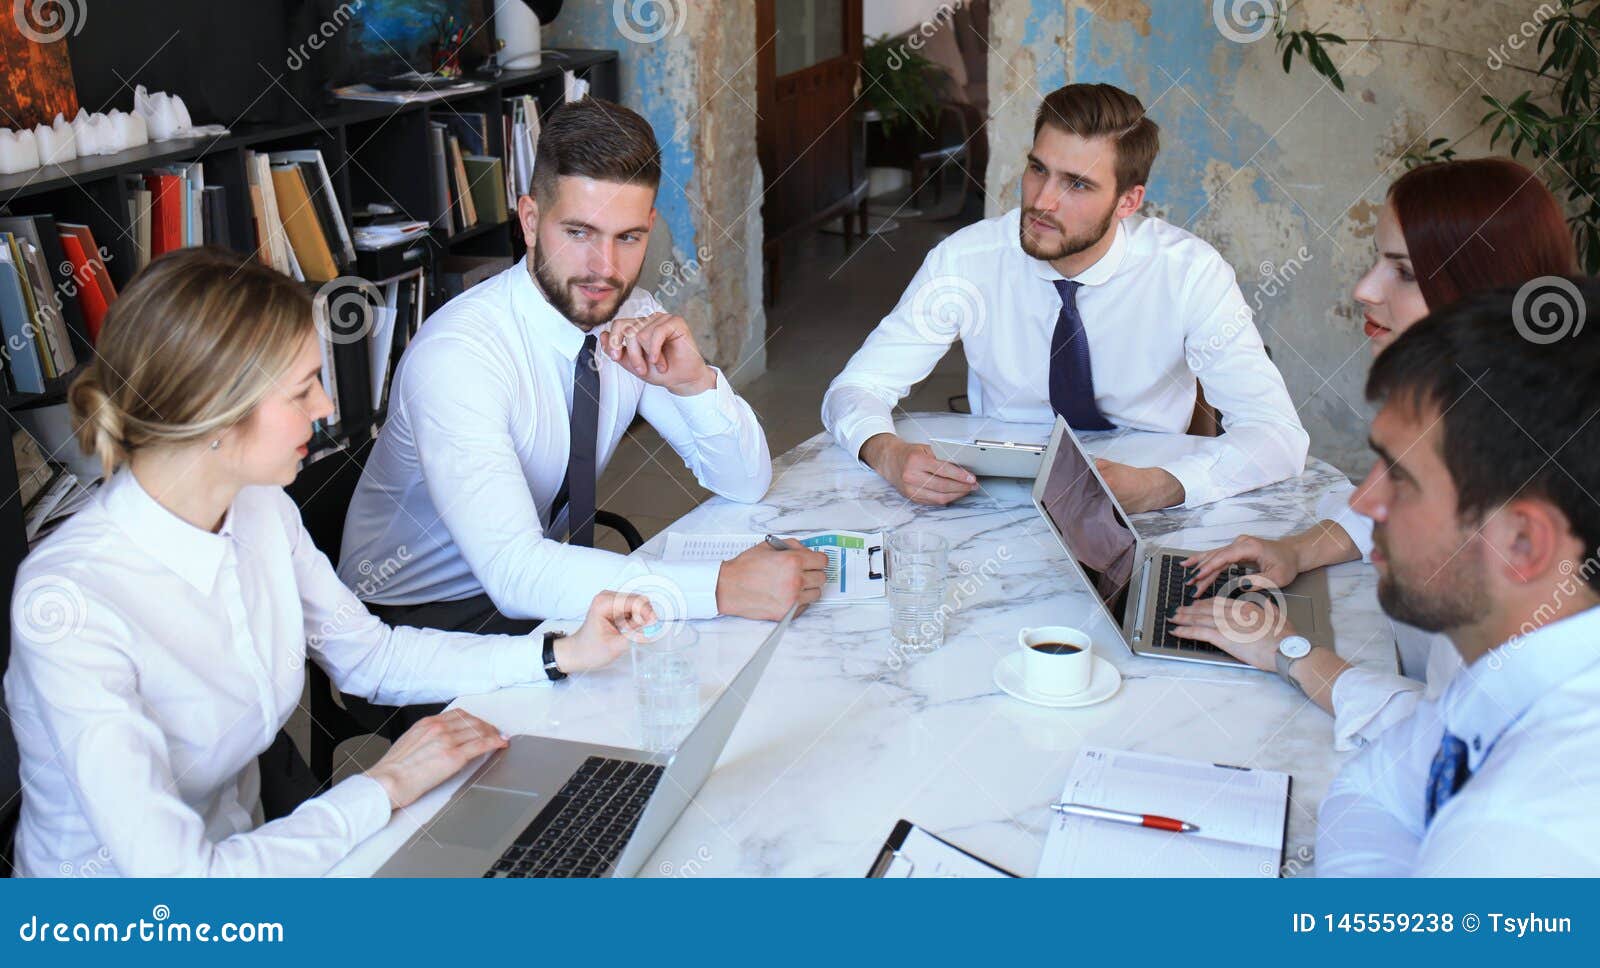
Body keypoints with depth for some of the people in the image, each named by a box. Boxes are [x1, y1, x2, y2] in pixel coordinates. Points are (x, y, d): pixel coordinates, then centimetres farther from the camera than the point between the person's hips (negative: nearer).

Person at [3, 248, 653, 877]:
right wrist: (385, 786, -21)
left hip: (242, 850, 7)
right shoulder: (69, 603, -29)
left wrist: (565, 654, 2)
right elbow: (175, 881, -31)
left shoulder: (262, 509, -7)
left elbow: (368, 654, 10)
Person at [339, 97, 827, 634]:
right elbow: (513, 571, -36)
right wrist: (721, 587, -43)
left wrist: (694, 382, -24)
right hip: (419, 614, -6)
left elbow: (747, 483, -3)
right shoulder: (455, 354, -27)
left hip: (538, 585, 7)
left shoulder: (634, 318, -6)